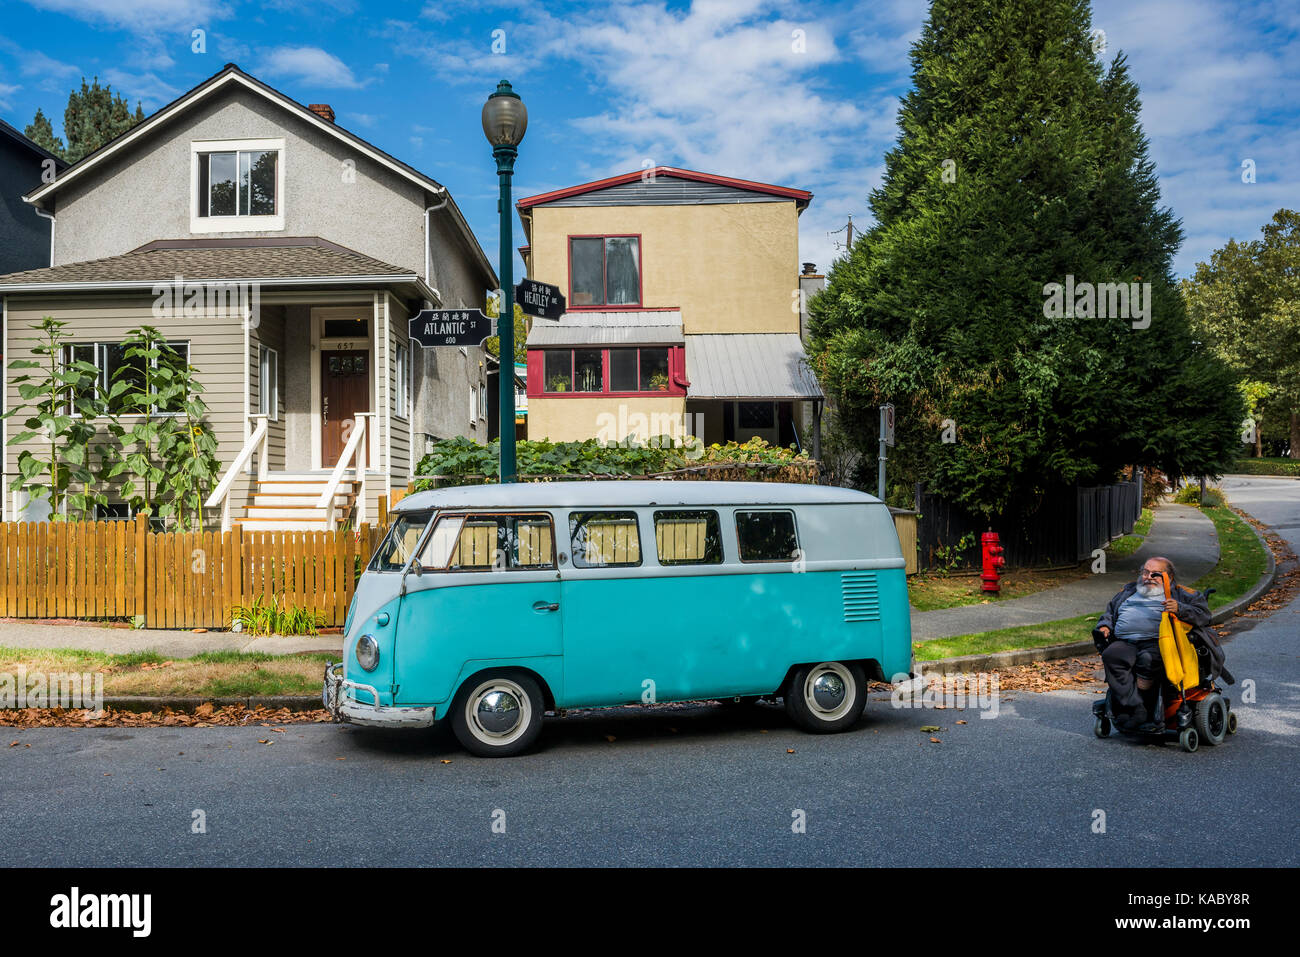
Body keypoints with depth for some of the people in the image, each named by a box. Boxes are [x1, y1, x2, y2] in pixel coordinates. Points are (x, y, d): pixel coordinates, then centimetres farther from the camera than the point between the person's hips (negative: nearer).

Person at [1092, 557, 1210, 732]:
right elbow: (1109, 612, 39)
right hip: (1125, 642, 3)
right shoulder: (1128, 592, 35)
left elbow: (1203, 613, 8)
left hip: (1157, 642, -3)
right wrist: (1104, 626, 16)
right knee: (1111, 656, -32)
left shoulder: (1179, 594, 21)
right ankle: (1140, 713, -37)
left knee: (1147, 660, -39)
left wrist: (1179, 609, -12)